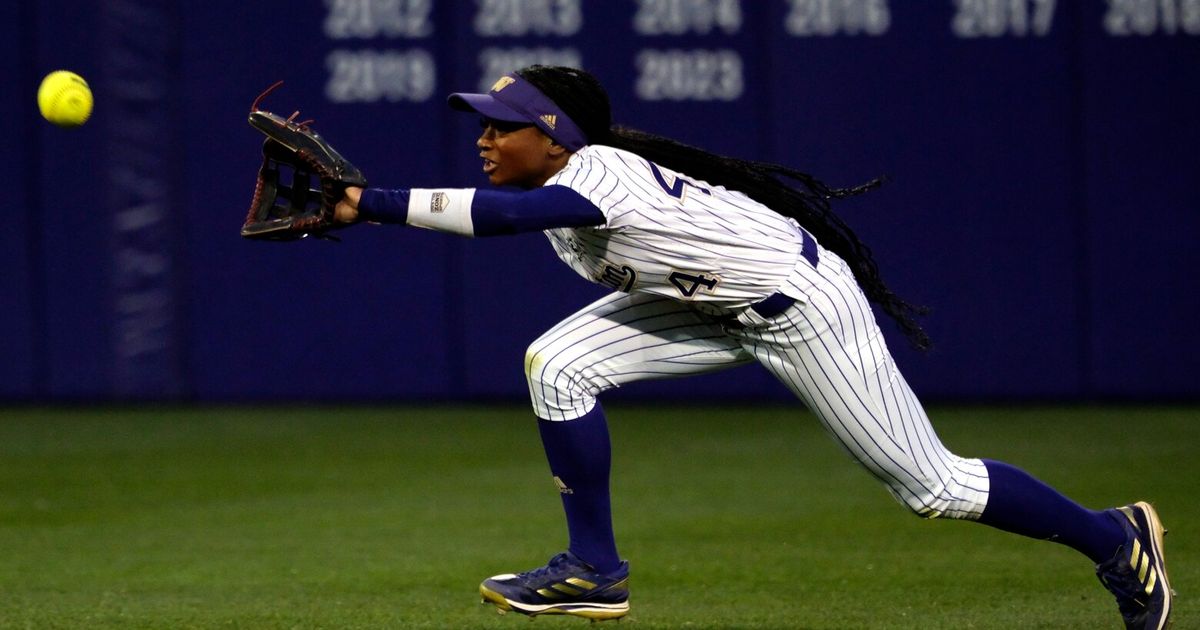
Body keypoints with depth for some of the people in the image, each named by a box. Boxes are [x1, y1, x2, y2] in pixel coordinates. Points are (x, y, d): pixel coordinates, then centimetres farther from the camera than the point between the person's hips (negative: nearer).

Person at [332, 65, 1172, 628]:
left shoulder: (598, 176, -35)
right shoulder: (561, 181, -5)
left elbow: (501, 214, -50)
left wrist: (371, 203, -53)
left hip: (802, 302, -9)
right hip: (718, 307, 9)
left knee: (934, 486, -2)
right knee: (557, 365, -8)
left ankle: (1114, 539, 18)